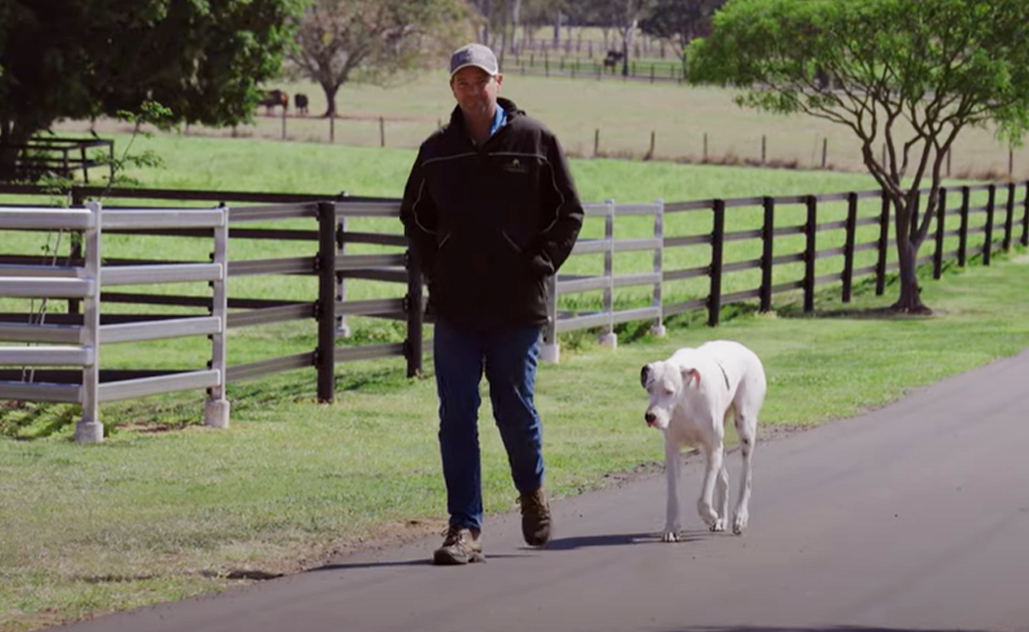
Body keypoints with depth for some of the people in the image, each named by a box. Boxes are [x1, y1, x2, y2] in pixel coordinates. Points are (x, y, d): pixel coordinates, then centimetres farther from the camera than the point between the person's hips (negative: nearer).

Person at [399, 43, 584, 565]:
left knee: (515, 409, 4)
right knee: (457, 416, -1)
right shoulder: (437, 151, 7)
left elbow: (568, 213, 4)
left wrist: (539, 266, -5)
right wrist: (434, 270, 8)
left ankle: (531, 491, 33)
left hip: (517, 307, -2)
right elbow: (414, 216, 20)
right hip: (454, 310, 2)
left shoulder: (535, 141, -1)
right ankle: (465, 528, 2)